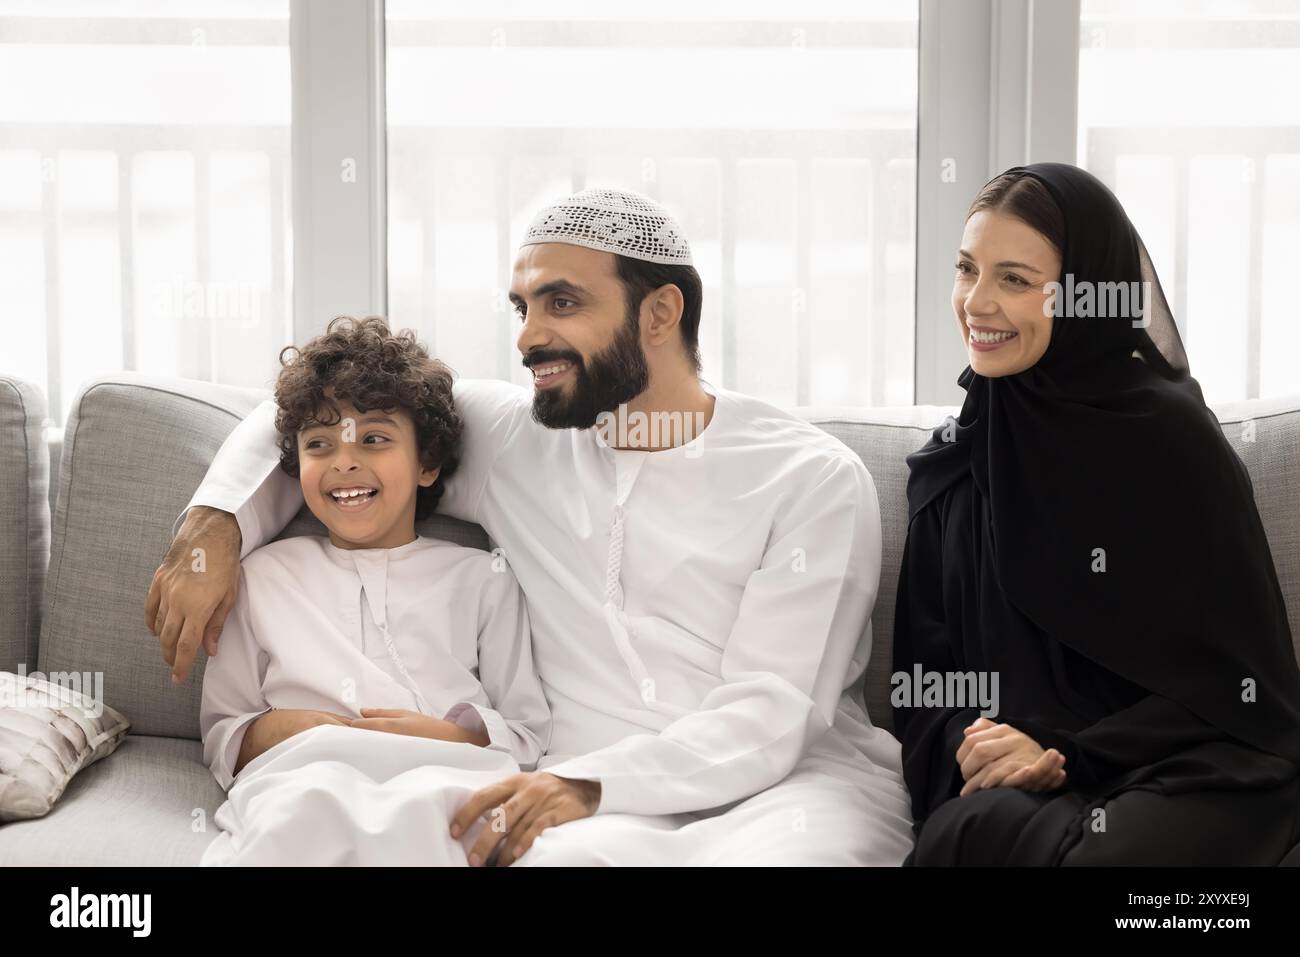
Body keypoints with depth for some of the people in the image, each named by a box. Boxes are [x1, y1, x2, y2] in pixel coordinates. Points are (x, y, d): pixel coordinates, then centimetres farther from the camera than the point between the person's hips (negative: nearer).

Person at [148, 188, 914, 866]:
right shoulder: (509, 437, 14)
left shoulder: (814, 480, 1)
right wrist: (215, 523, 5)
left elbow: (767, 718, -7)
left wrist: (591, 784, -23)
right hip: (619, 812, 1)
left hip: (803, 775, -1)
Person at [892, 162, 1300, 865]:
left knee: (1111, 851, -36)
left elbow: (1234, 678, -3)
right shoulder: (954, 457, 11)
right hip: (1003, 778, 3)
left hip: (1184, 768, -3)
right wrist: (961, 743, -10)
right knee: (967, 831, -32)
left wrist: (1067, 756, -14)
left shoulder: (1171, 437, -3)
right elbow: (925, 660, 13)